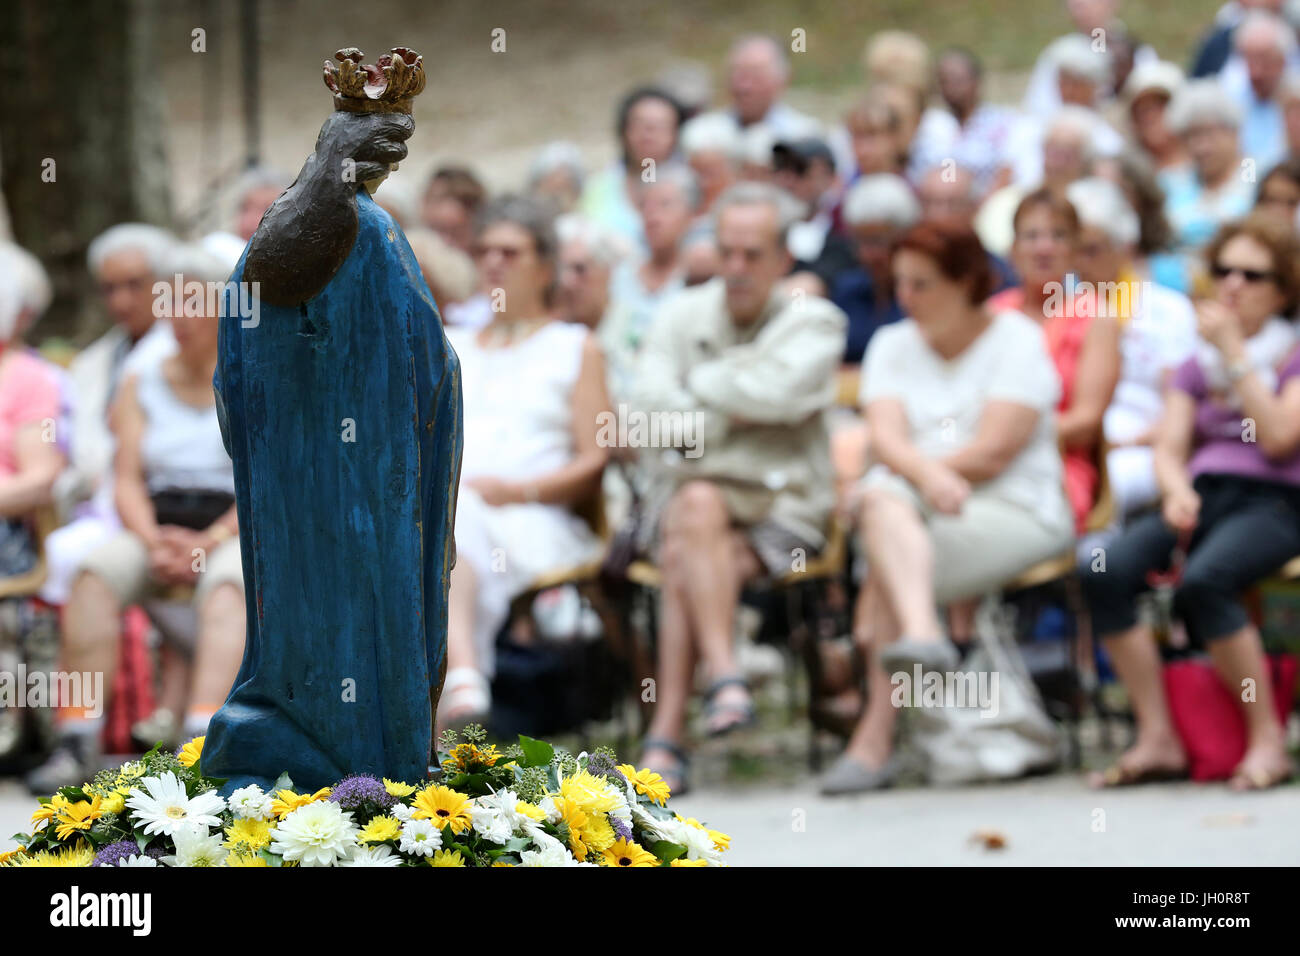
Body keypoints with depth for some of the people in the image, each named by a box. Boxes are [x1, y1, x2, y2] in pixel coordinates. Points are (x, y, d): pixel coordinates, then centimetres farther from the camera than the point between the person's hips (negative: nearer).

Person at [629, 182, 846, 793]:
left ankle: (666, 737, -35)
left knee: (688, 563, -30)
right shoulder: (683, 315, 14)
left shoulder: (814, 323, 5)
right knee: (699, 506, -34)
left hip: (782, 507, -2)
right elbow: (649, 409, -1)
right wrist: (736, 412, -9)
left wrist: (702, 385, -5)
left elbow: (781, 393, -16)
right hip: (684, 490, 2)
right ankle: (724, 678, -41)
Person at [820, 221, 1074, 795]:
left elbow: (993, 453, -11)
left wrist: (902, 471, -6)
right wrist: (927, 475, -25)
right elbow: (886, 439, -2)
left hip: (1012, 513, -5)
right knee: (882, 504, -31)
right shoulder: (892, 345, 17)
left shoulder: (1017, 341, 1)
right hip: (915, 510, 5)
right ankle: (922, 635, -48)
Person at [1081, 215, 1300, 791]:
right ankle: (1158, 739, -25)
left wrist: (1234, 353, -5)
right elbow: (1169, 449, 12)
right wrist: (1178, 492, -11)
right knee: (1106, 573, -26)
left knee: (1201, 581, -37)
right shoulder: (1197, 366, 24)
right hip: (1200, 497, 5)